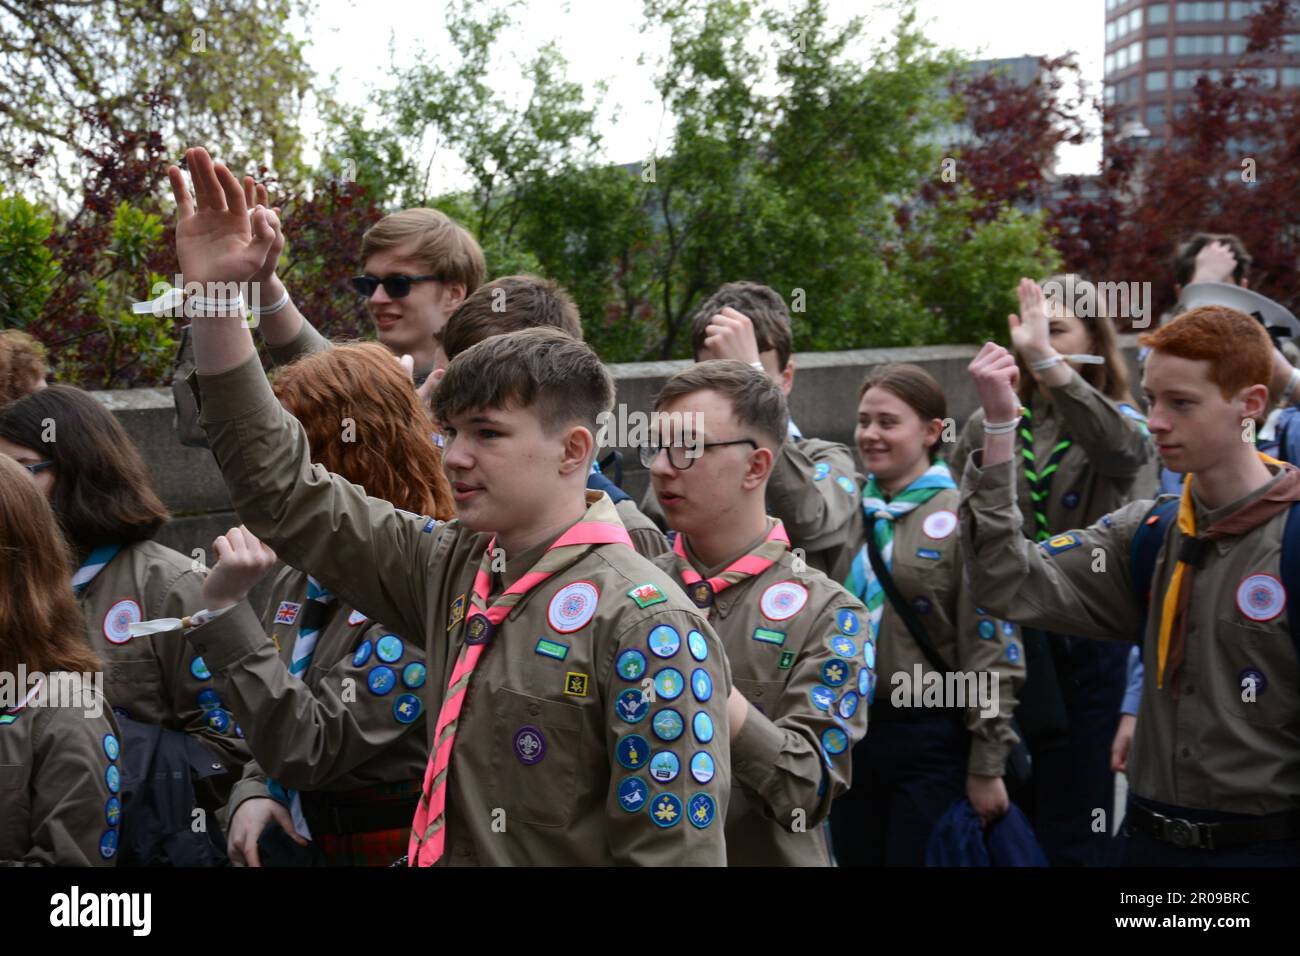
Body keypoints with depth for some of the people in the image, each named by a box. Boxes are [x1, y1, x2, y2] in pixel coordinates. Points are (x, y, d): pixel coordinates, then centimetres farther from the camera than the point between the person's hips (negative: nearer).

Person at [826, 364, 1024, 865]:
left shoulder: (962, 519, -11)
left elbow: (991, 651, -11)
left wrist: (986, 765, -11)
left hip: (932, 738, -6)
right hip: (850, 732, 6)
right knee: (854, 856, 14)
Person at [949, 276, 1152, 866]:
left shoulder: (1122, 423, -3)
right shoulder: (991, 424, 6)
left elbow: (1117, 445, -29)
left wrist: (1046, 357, -39)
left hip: (1084, 647, -3)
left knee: (1071, 838, 3)